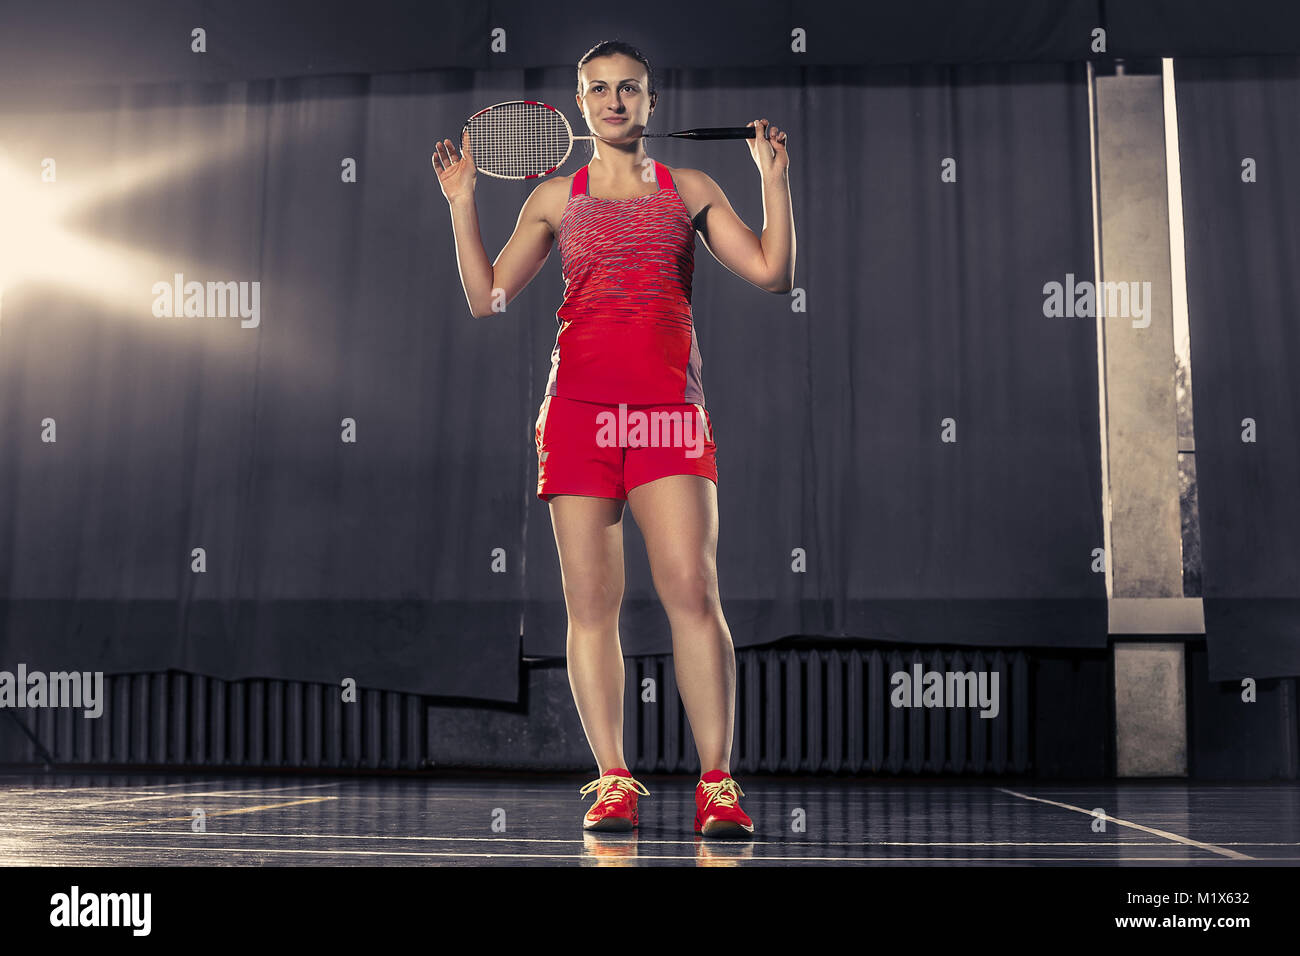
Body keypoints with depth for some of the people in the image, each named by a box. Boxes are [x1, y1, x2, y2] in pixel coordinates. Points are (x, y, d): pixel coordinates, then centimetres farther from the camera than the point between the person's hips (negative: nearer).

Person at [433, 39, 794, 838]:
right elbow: (488, 297, 14)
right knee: (592, 600, -3)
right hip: (579, 406, 1)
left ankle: (718, 784, -10)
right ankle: (613, 783, 2)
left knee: (692, 589, -13)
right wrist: (462, 201, 9)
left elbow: (773, 274, 9)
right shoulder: (555, 199, 17)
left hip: (670, 406, -1)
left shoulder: (690, 189, 15)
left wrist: (775, 179, 3)